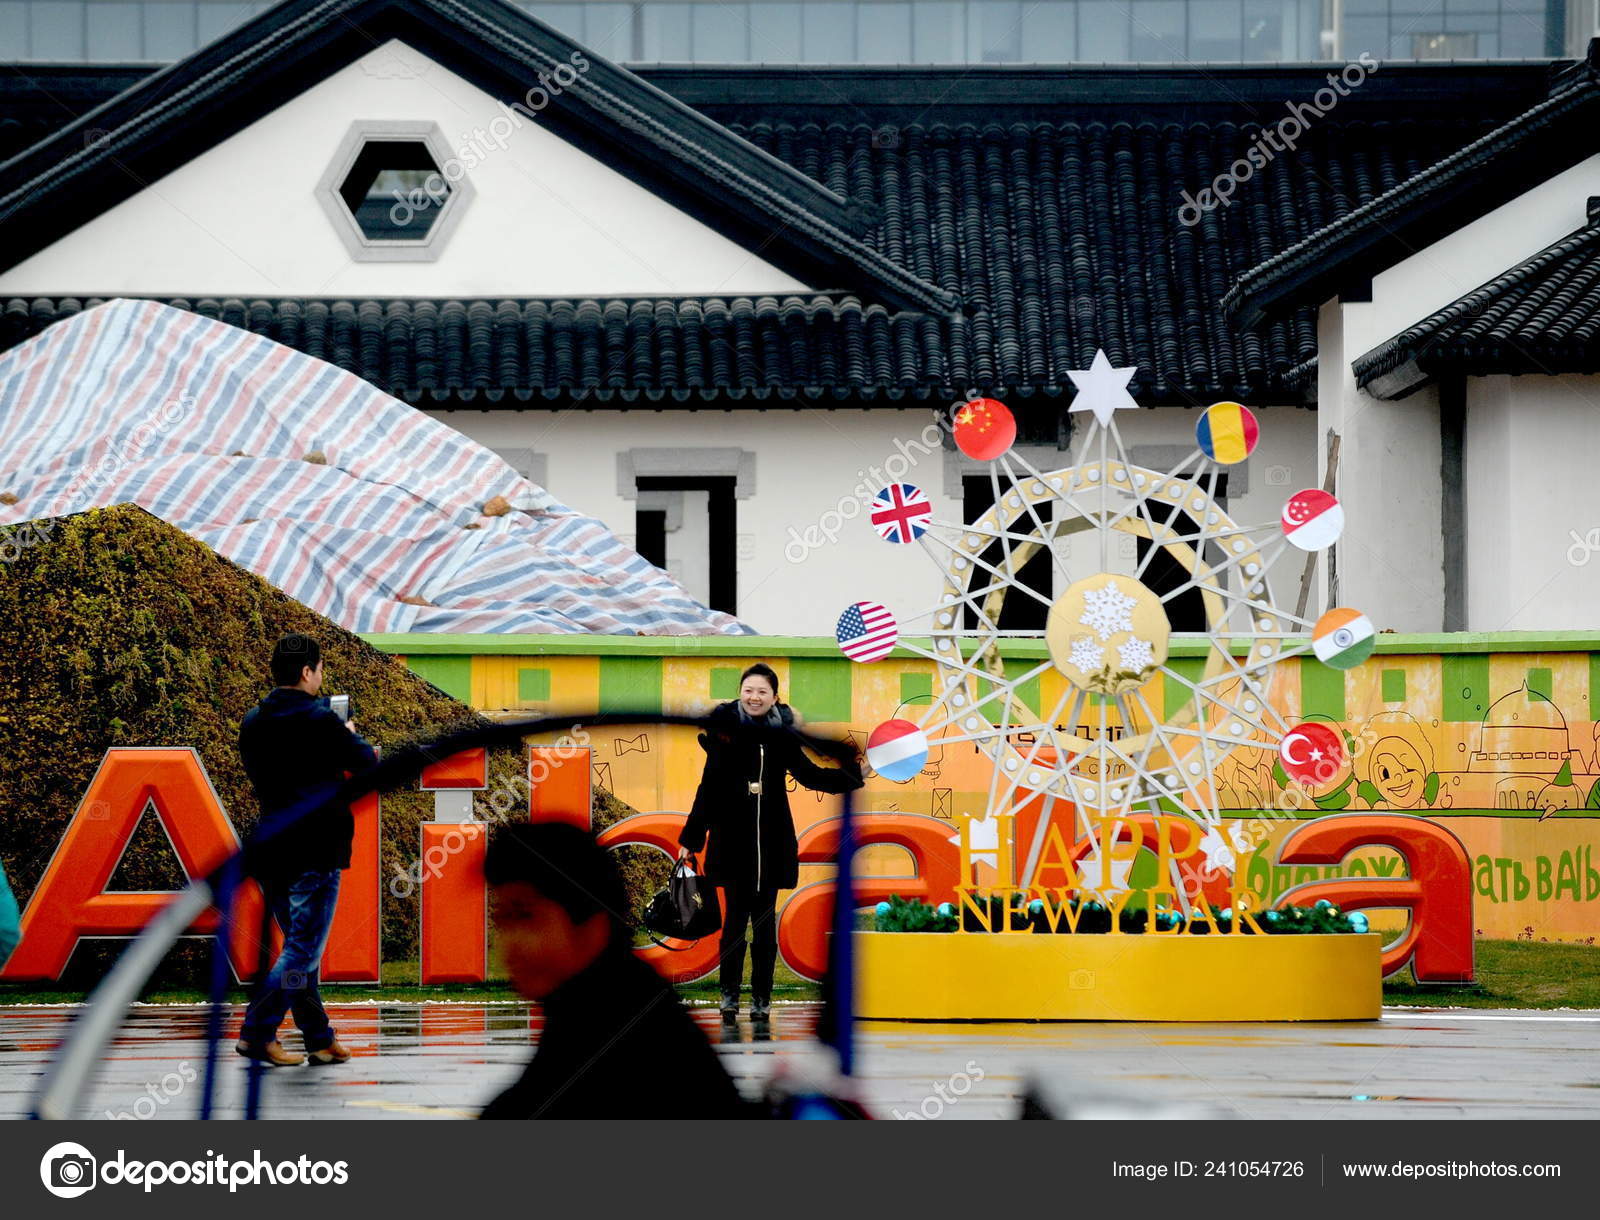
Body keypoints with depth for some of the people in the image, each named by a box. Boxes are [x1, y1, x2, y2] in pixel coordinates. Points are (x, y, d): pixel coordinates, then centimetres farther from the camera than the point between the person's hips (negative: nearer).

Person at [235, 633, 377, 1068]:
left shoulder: (253, 722, 7)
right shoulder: (320, 722, -14)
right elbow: (366, 763, -5)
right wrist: (351, 736, 17)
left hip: (269, 852, 7)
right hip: (314, 852, -7)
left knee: (298, 946, 15)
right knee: (303, 952, -2)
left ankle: (319, 1039, 19)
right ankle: (256, 1034, -9)